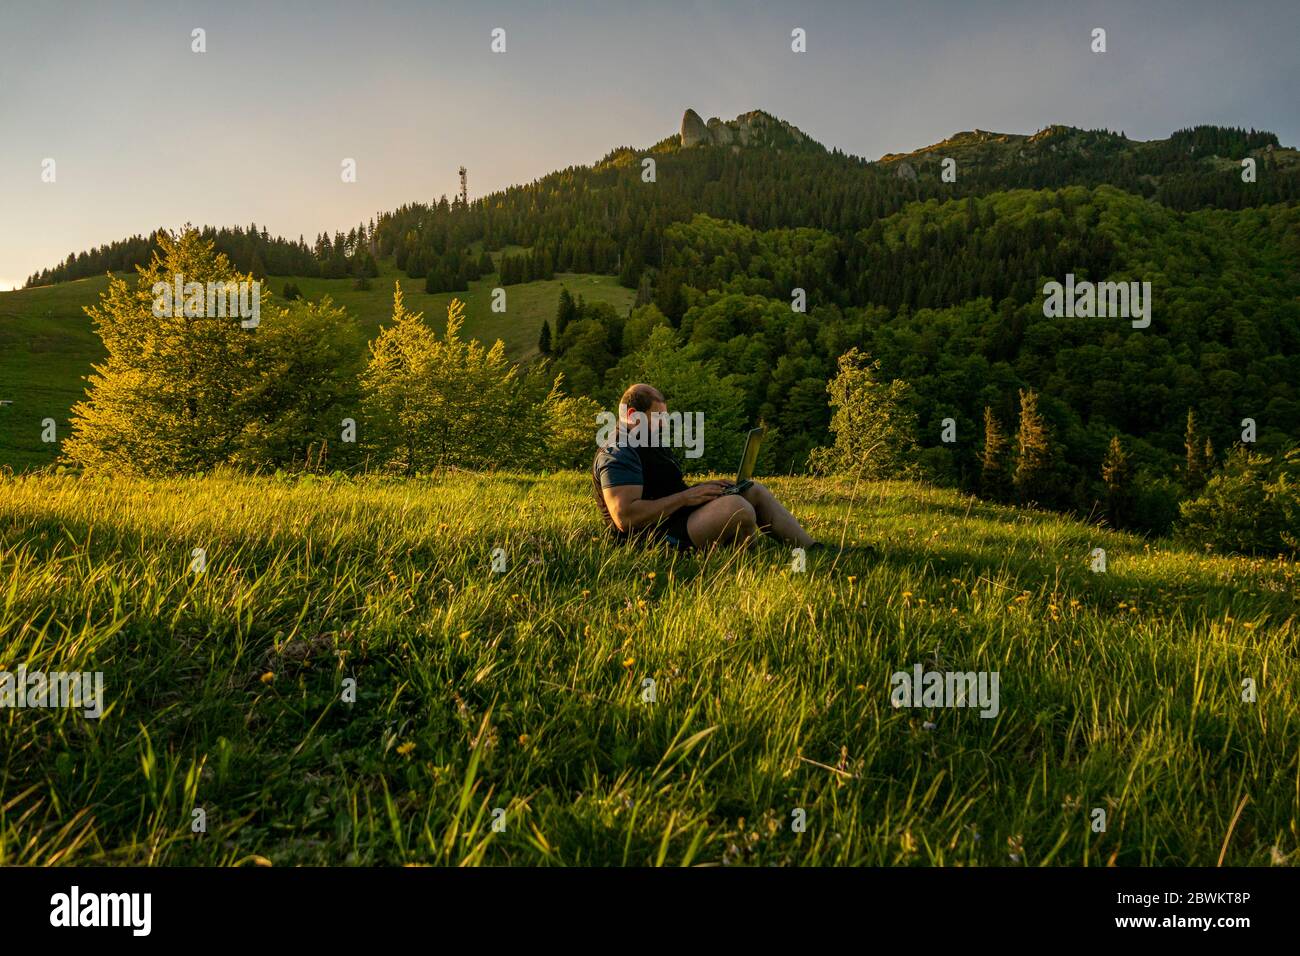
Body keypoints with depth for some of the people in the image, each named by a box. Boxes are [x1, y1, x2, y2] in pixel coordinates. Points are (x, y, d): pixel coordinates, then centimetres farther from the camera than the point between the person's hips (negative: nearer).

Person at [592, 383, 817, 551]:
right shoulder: (618, 455, -15)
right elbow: (625, 518, -26)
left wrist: (700, 488, 7)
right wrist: (685, 497, -21)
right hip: (662, 535, -11)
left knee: (755, 491, 8)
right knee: (736, 506, -30)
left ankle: (813, 551, 5)